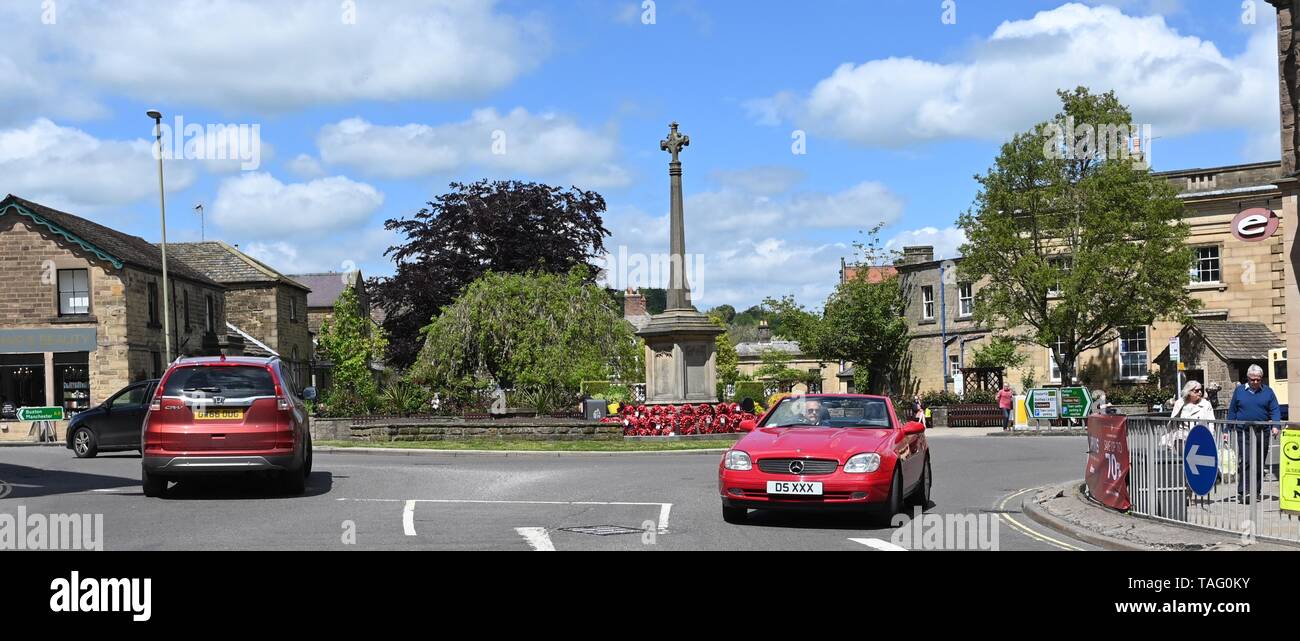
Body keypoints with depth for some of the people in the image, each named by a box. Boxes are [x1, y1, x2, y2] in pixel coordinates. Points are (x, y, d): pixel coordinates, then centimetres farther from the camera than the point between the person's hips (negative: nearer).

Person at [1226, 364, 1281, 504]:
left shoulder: (1267, 392, 7)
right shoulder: (1239, 391, 6)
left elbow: (1275, 410, 4)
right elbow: (1232, 411, 9)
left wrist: (1275, 425, -13)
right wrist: (1229, 430, 4)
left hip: (1262, 433, 2)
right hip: (1243, 433, -2)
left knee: (1259, 464, 9)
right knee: (1245, 461, -13)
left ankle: (1256, 491, 19)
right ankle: (1243, 492, -15)